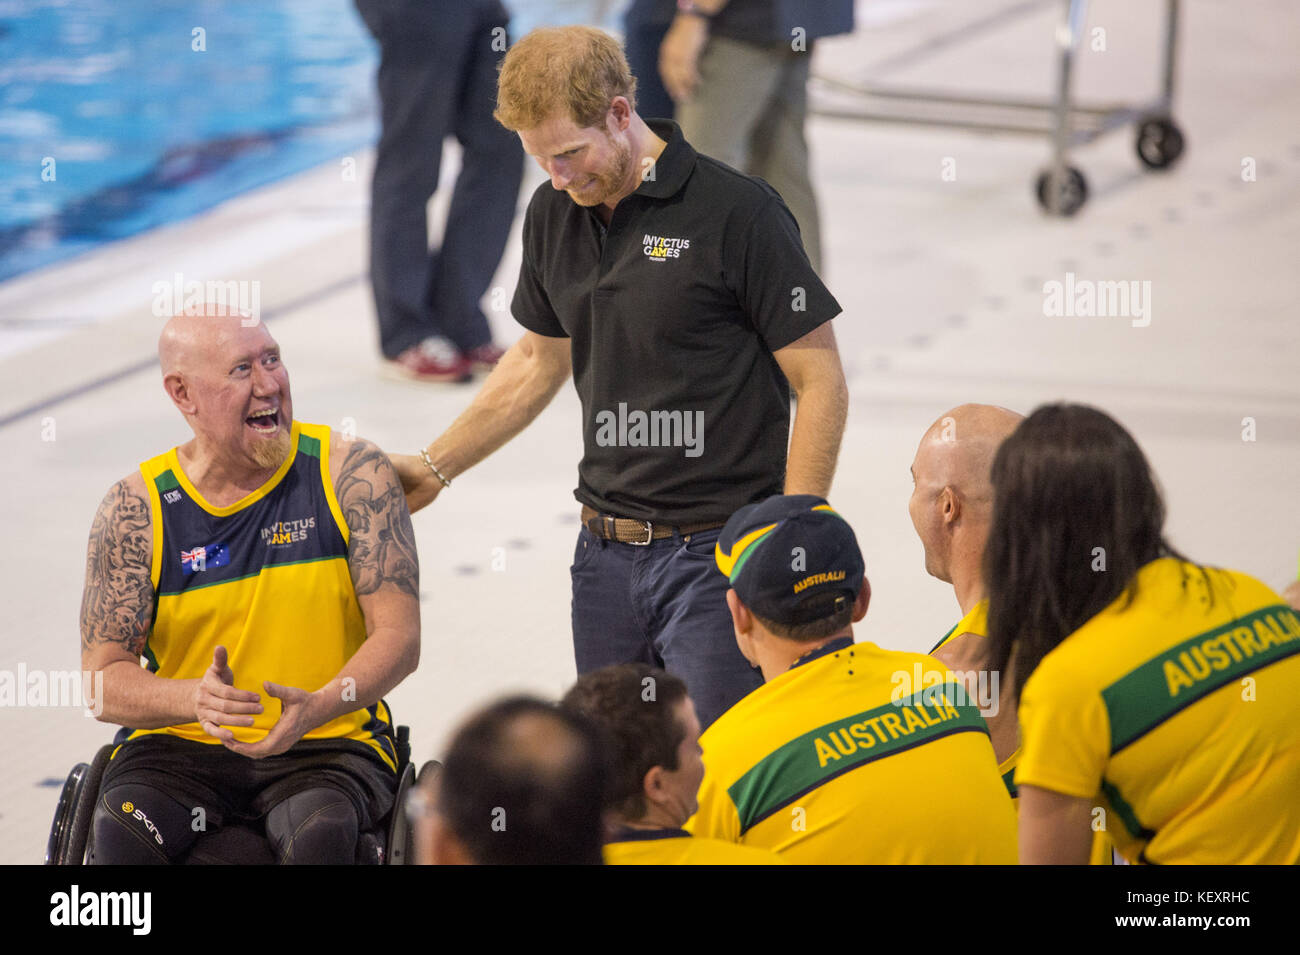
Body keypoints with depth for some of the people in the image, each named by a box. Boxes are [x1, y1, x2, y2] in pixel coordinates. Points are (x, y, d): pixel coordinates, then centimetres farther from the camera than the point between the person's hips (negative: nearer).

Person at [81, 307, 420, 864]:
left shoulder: (351, 473, -1)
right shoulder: (134, 509, 0)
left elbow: (399, 638, -5)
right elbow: (104, 681, -2)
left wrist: (319, 707, -25)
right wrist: (194, 700, -24)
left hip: (328, 747, -1)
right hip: (178, 749, 1)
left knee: (321, 835, -35)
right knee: (121, 835, -31)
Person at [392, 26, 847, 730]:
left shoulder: (737, 211, -12)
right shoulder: (553, 215, 8)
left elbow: (821, 384, -9)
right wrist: (434, 467, 22)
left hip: (716, 556, -6)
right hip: (605, 555, 6)